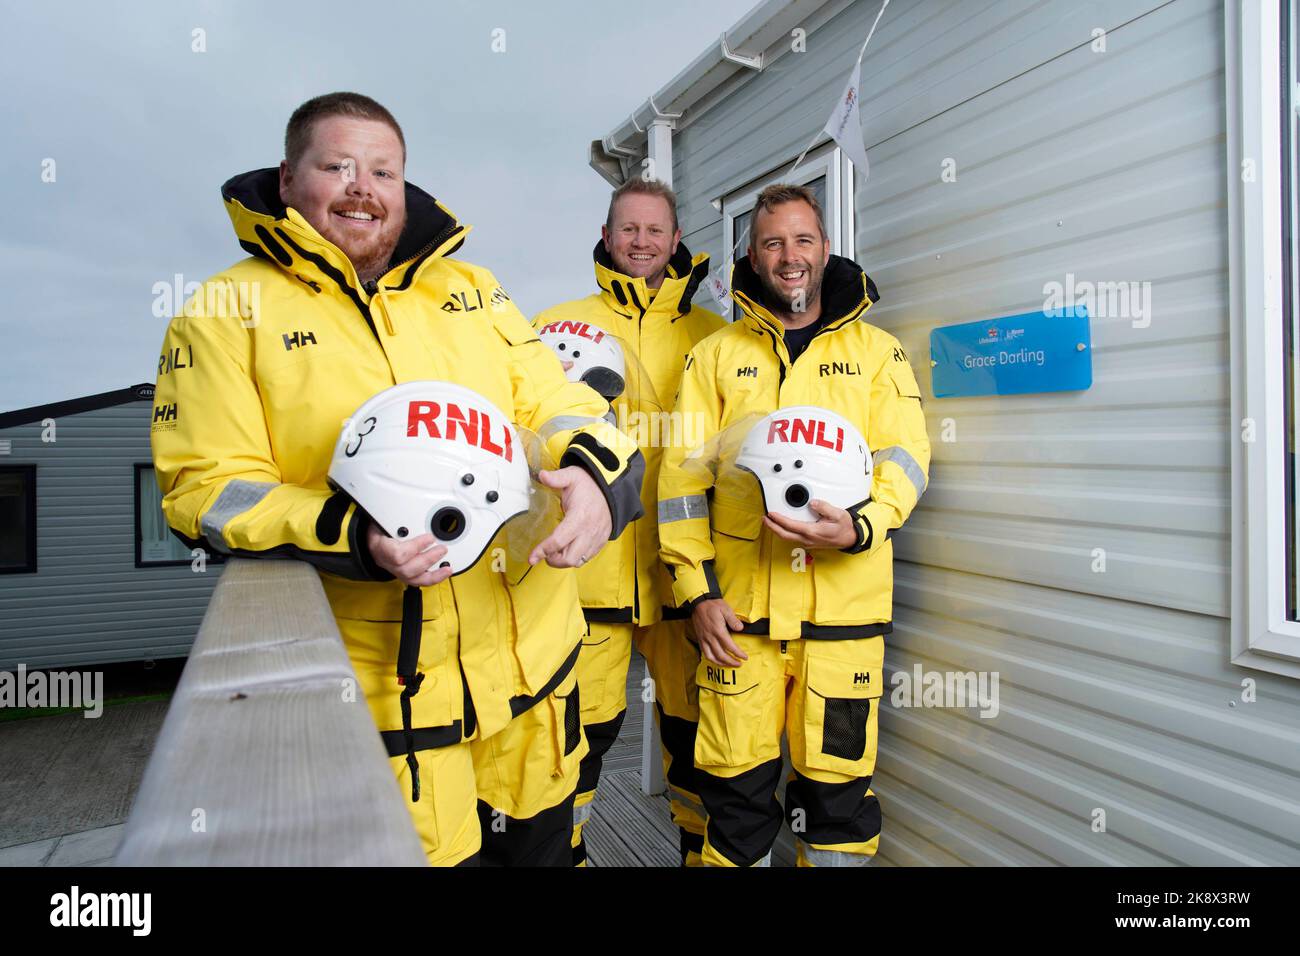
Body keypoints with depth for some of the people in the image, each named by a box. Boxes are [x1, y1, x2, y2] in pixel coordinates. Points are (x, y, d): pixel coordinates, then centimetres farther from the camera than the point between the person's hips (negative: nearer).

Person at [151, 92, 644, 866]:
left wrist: (595, 473, -17)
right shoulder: (228, 312, -1)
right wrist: (352, 536, -24)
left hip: (532, 660, 4)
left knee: (541, 844, 21)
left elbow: (559, 405, 7)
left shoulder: (470, 288, 9)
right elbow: (206, 489, -7)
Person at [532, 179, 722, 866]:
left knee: (693, 722, 11)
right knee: (584, 727, 4)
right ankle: (565, 848, 28)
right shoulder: (557, 327, 7)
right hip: (588, 563, -1)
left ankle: (701, 846, 34)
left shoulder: (711, 337, 11)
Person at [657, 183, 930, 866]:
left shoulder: (877, 352, 11)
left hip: (843, 606, 0)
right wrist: (697, 588, -3)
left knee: (838, 783, 6)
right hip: (737, 608, 0)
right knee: (737, 783, 6)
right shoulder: (716, 356, 11)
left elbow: (905, 457, 1)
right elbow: (683, 473, 5)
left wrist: (859, 528, -19)